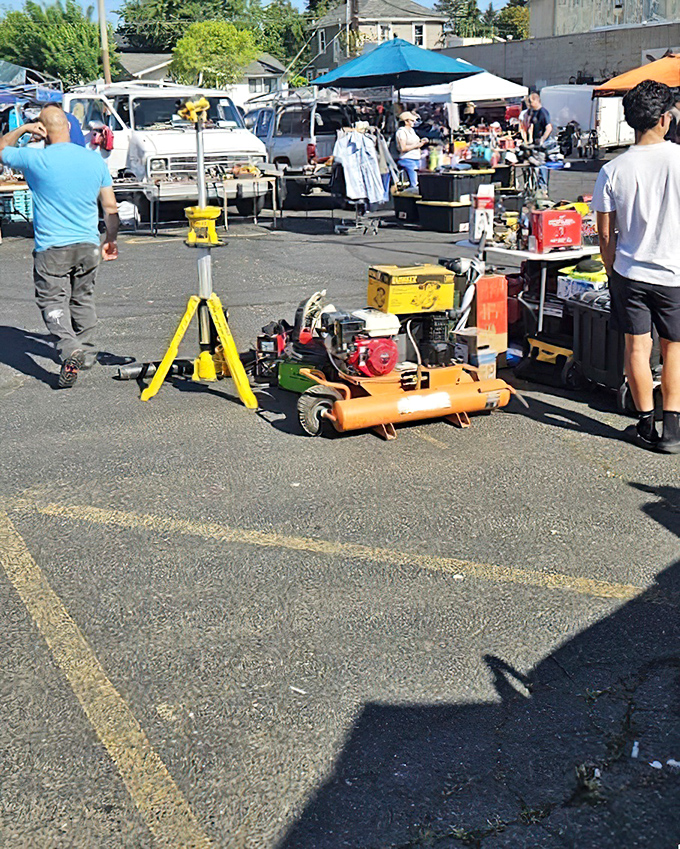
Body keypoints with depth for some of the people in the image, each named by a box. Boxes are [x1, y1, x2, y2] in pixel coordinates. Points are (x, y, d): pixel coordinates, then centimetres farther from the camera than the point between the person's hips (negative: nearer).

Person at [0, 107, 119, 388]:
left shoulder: (35, 160, -10)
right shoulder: (95, 160, 2)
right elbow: (110, 206, 7)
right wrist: (111, 240, 16)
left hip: (51, 248, -4)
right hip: (88, 246, 4)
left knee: (53, 301, 1)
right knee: (83, 299, 19)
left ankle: (70, 349, -21)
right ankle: (87, 352, 28)